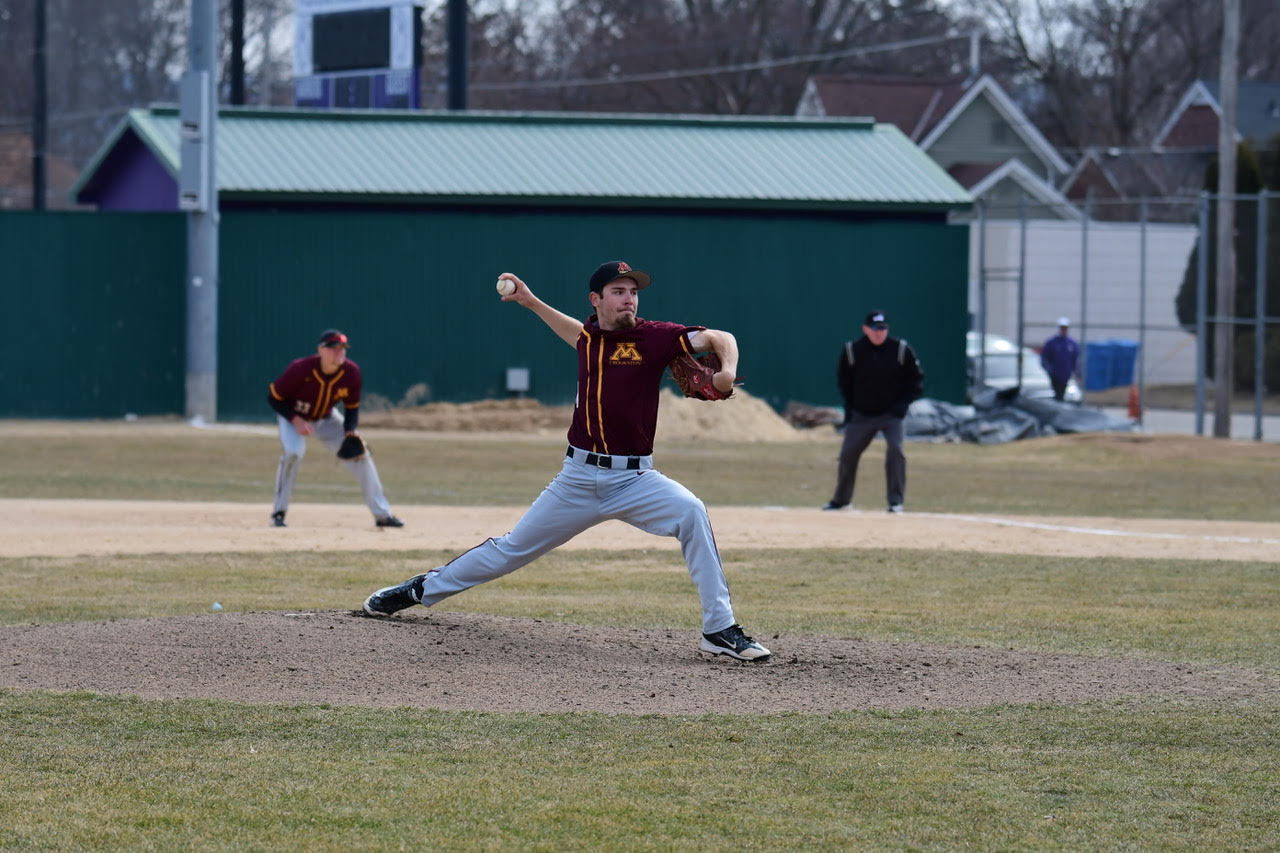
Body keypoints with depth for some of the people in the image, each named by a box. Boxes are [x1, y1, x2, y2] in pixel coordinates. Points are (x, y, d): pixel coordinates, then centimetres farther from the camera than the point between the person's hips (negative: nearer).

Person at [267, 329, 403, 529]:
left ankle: (382, 514, 3)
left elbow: (352, 407, -6)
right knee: (293, 452, -32)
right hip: (292, 416, -4)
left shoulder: (351, 372, -22)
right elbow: (273, 397, -20)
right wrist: (296, 420, -29)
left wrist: (350, 433, -22)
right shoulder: (301, 369, -33)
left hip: (326, 418, 4)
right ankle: (279, 513, -18)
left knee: (361, 454, -6)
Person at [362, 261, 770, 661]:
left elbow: (720, 339, -16)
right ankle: (423, 589, 35)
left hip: (633, 479, -3)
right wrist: (531, 302, 28)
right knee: (514, 549, 13)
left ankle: (720, 631, -25)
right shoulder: (590, 333, 5)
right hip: (579, 477, 3)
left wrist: (727, 371, -36)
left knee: (690, 512, -30)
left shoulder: (653, 337, -8)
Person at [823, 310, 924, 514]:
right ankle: (840, 500, 22)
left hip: (891, 413, -2)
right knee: (848, 454, 3)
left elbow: (916, 381, 2)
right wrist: (849, 408, 2)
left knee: (895, 449, -20)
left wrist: (902, 404, -9)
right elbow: (843, 381, 10)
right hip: (861, 414, 2)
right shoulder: (851, 351, -6)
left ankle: (896, 500, -13)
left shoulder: (901, 350, -8)